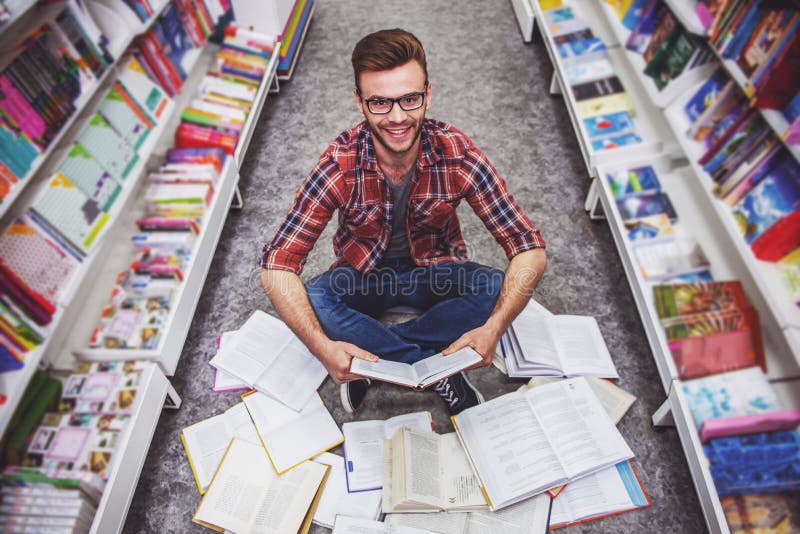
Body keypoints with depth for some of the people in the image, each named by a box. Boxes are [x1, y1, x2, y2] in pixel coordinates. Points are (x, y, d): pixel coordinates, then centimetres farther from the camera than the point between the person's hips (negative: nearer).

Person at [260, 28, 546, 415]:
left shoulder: (459, 157, -23)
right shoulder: (340, 166, -25)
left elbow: (530, 250, -21)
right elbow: (276, 267, -25)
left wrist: (493, 329, -37)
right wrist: (322, 346, -40)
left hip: (434, 272, 1)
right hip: (363, 276, 0)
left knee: (495, 289, -28)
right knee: (312, 302, -31)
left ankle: (373, 354, -15)